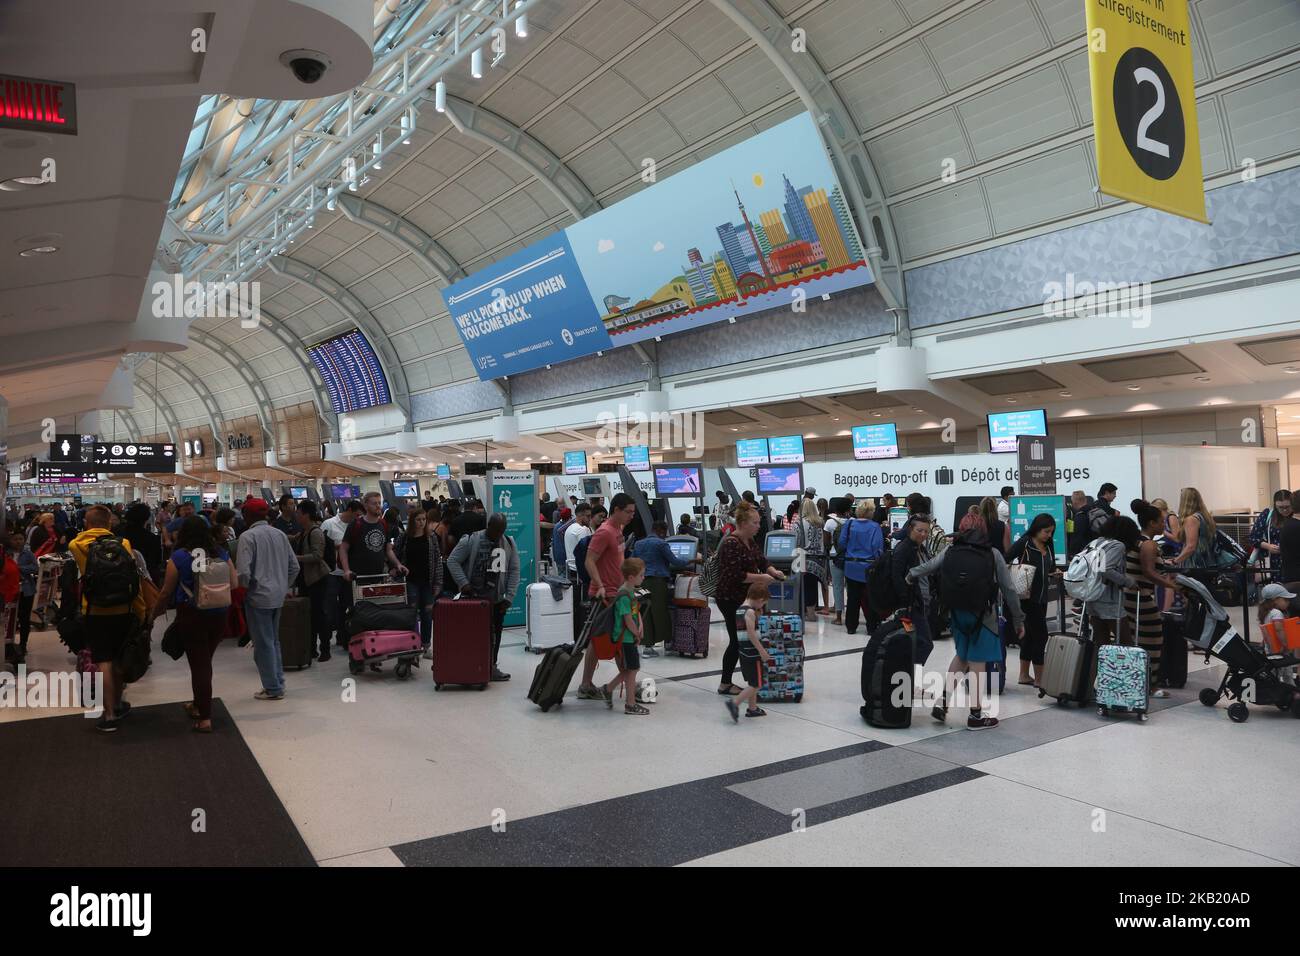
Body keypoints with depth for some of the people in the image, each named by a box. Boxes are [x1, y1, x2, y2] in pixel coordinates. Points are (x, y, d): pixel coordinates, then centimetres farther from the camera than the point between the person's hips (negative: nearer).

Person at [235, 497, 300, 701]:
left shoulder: (248, 537, -13)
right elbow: (294, 566, 10)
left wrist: (244, 588, -1)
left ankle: (273, 688, 8)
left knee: (263, 643, 3)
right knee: (273, 640, 17)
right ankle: (278, 683, 23)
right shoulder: (280, 534, 7)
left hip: (258, 596, -6)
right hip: (278, 596, 7)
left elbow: (243, 571, -19)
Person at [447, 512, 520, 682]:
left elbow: (514, 571, 8)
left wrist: (509, 597, 0)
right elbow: (452, 561, -4)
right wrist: (464, 583, -14)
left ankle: (491, 666, 17)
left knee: (495, 634, 8)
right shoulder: (471, 540, -5)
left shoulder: (509, 543, 7)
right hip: (474, 598, -4)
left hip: (498, 600, 4)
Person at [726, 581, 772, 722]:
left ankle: (752, 708, 29)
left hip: (744, 652, 9)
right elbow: (751, 634, -22)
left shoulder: (739, 610, 9)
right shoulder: (750, 612, -17)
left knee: (752, 683, 21)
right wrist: (762, 651, -18)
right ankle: (734, 703, -9)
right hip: (752, 653, -9)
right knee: (756, 685, -1)